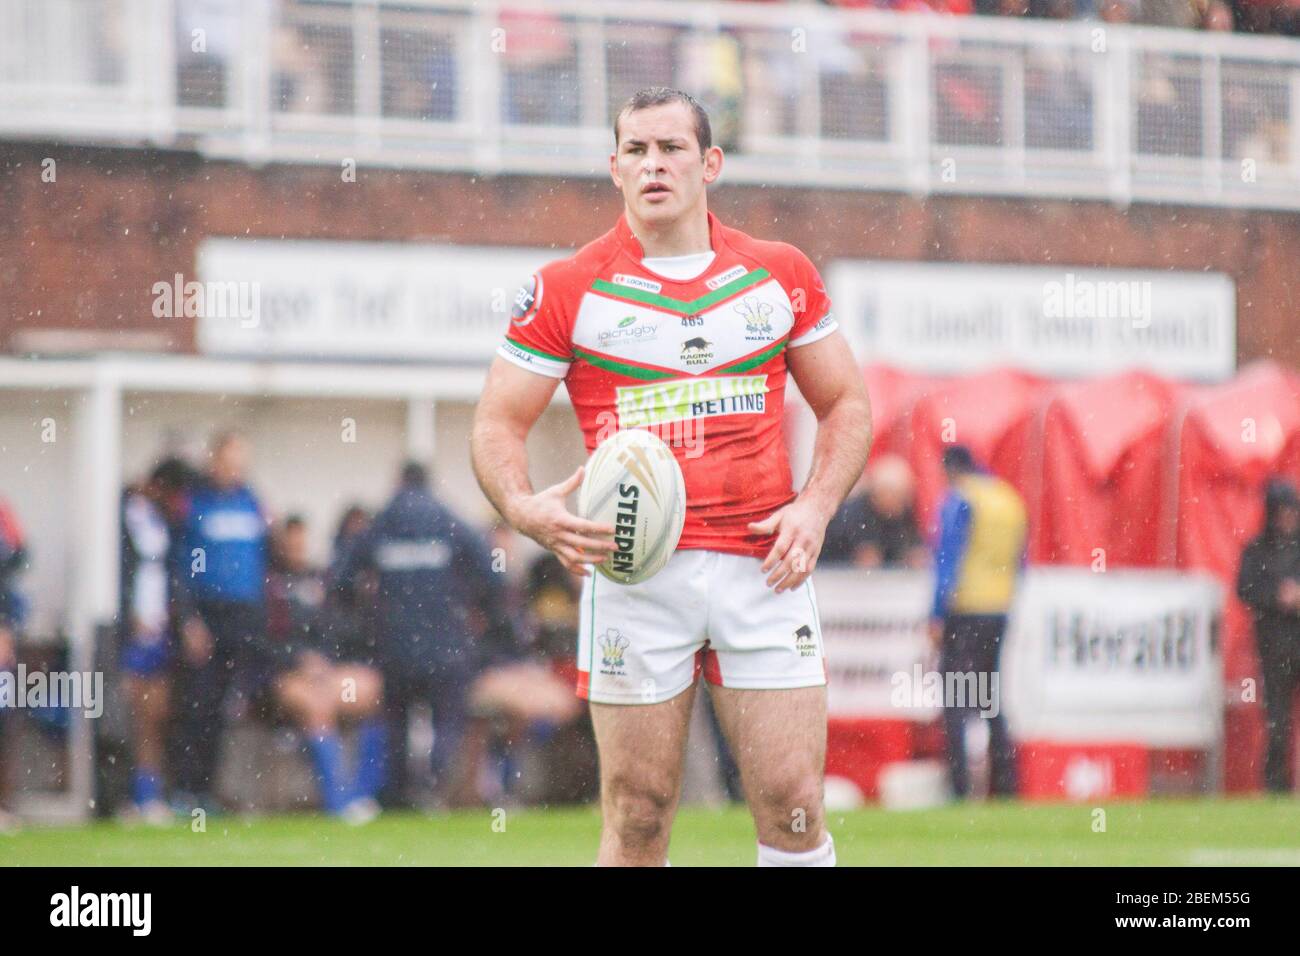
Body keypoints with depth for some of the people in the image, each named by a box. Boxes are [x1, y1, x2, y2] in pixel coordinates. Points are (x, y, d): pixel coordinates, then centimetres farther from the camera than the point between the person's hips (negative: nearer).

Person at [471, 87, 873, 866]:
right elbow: (498, 425, 4)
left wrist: (816, 505, -1)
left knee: (793, 804, -4)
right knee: (638, 817, -1)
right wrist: (524, 509, -18)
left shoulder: (782, 274, 9)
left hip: (763, 567, 1)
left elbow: (846, 403, 17)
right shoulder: (566, 290, 3)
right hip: (633, 574, -1)